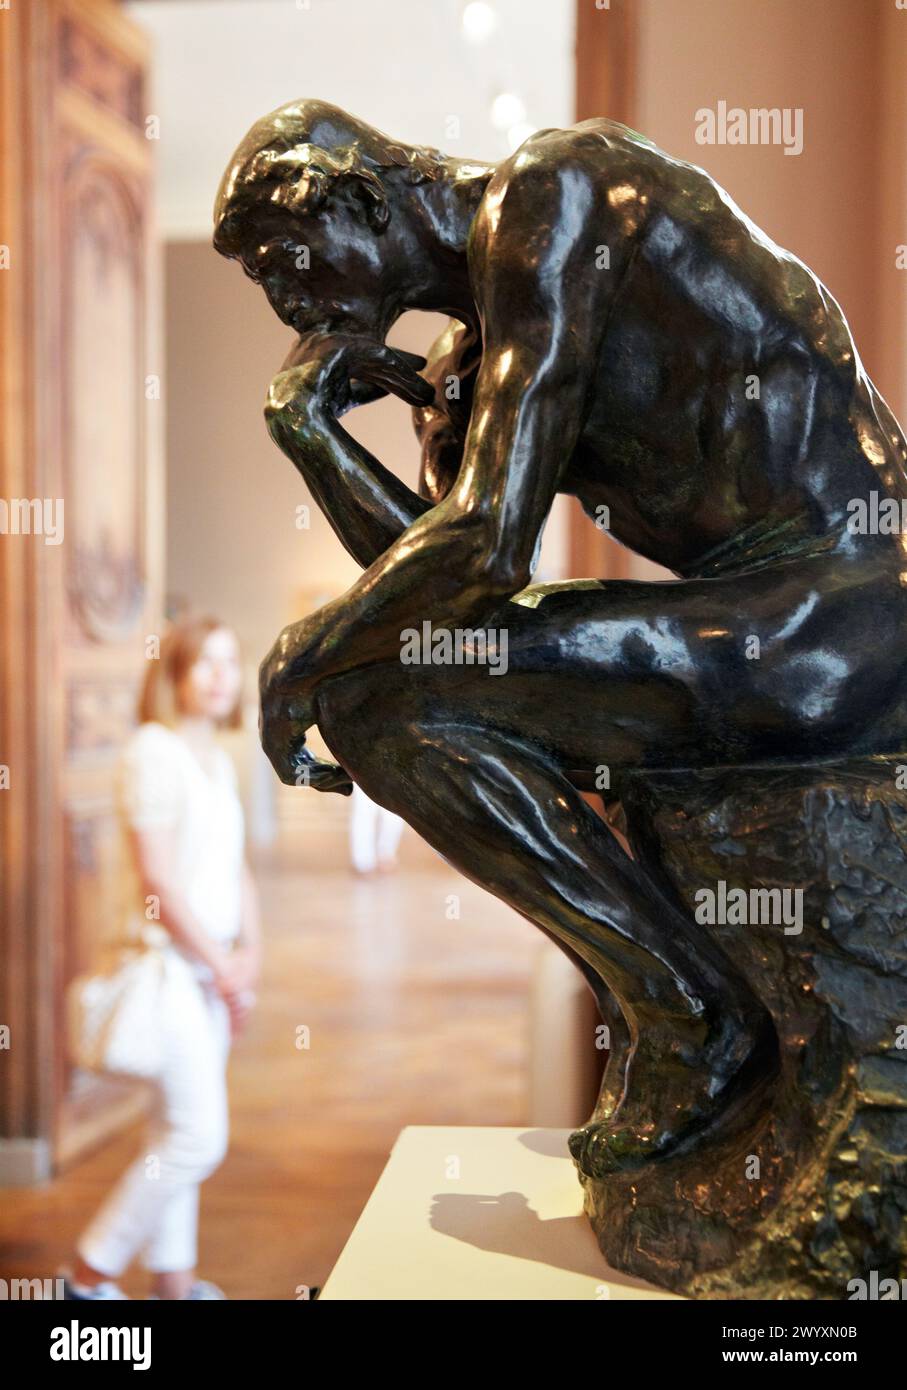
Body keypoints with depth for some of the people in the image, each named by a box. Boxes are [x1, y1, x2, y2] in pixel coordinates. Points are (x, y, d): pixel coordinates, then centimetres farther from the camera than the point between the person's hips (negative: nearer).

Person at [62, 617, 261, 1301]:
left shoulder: (218, 759, 13)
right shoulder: (153, 751, -14)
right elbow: (159, 880, -18)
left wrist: (248, 952, 3)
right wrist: (221, 967, -12)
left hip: (210, 964, 8)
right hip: (169, 962, -8)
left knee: (179, 1130, 15)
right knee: (199, 1135, -6)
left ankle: (172, 1277, 27)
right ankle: (91, 1271, 10)